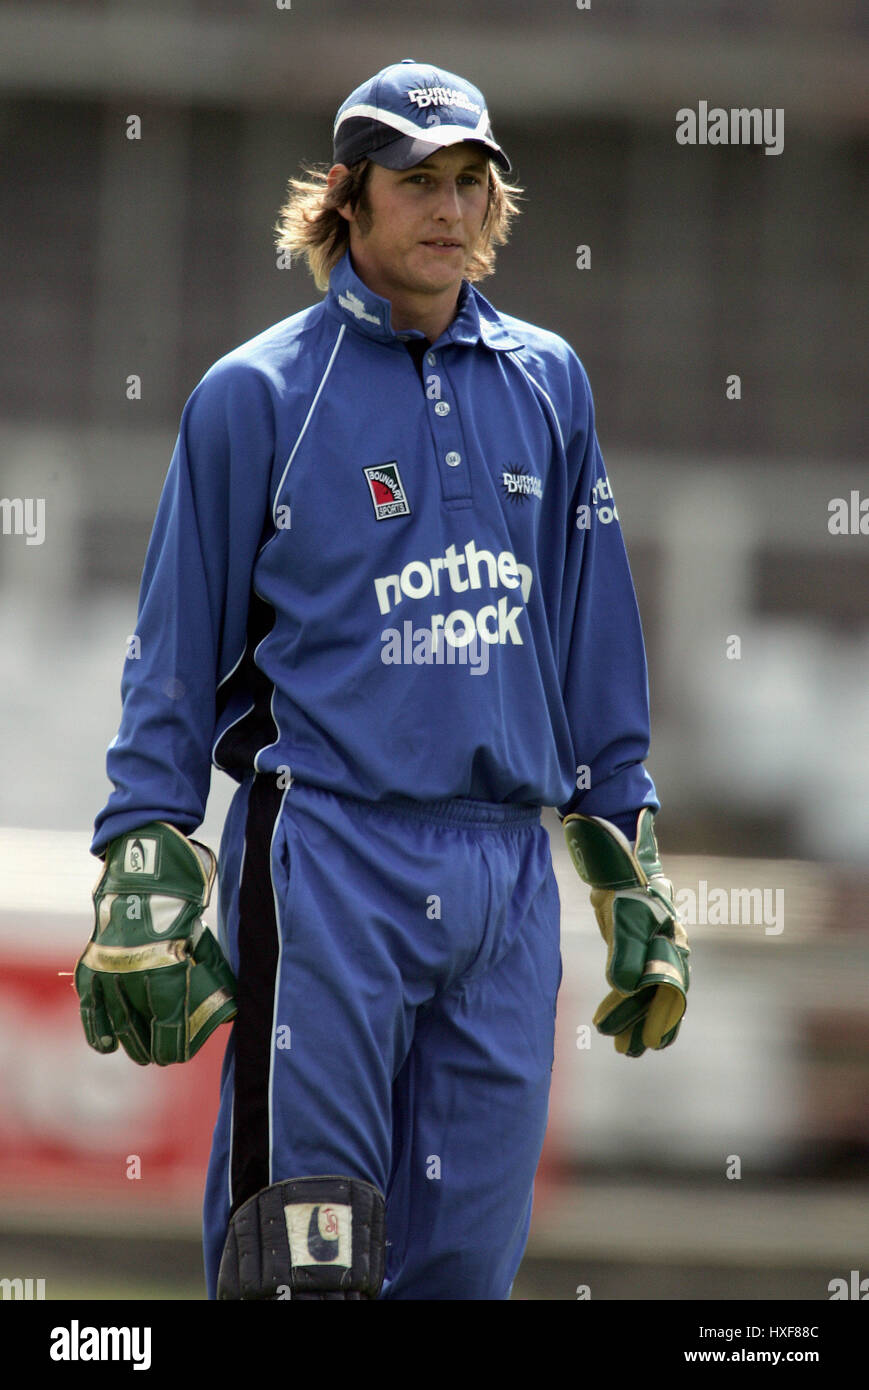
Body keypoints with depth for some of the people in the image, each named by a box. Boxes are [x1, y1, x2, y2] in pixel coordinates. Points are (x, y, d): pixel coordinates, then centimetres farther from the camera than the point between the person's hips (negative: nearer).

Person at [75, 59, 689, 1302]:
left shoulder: (547, 385, 12)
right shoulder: (259, 394, 0)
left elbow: (596, 642, 17)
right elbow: (176, 659, 2)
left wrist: (631, 876, 15)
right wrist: (145, 888, -4)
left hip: (506, 874, 4)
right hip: (327, 860, -4)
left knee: (466, 1257, 5)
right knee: (302, 1253, -8)